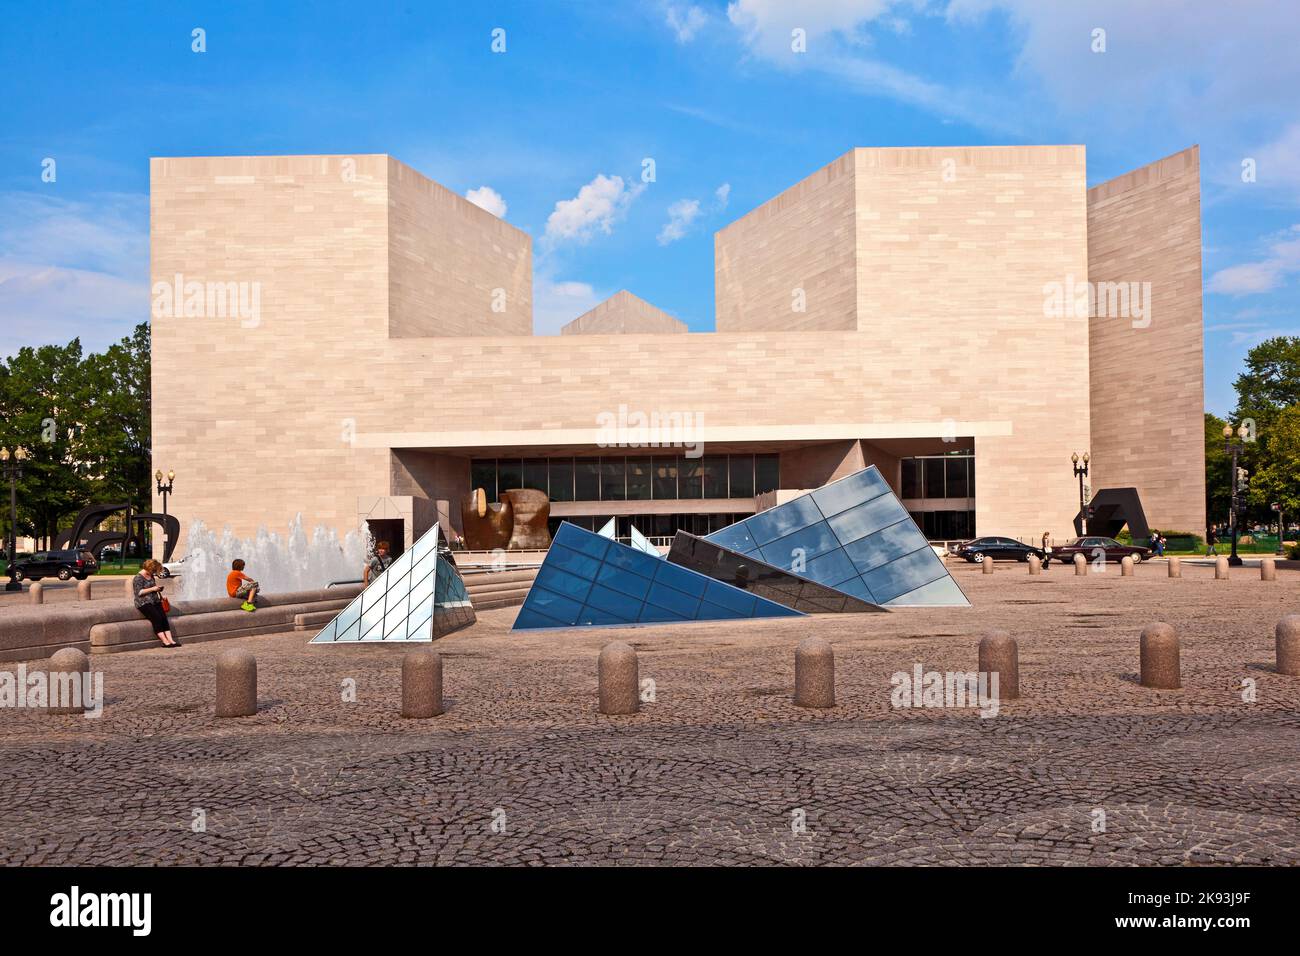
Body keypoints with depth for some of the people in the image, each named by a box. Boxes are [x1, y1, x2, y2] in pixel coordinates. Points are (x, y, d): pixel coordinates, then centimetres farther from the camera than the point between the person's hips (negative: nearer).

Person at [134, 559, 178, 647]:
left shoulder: (151, 576, 18)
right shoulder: (138, 578, -5)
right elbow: (139, 592, -14)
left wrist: (158, 588, 16)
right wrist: (152, 589, -15)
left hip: (155, 601, 7)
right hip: (144, 603, -7)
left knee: (164, 617, -17)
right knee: (157, 617, -26)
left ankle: (170, 640, -25)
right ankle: (164, 641, -27)